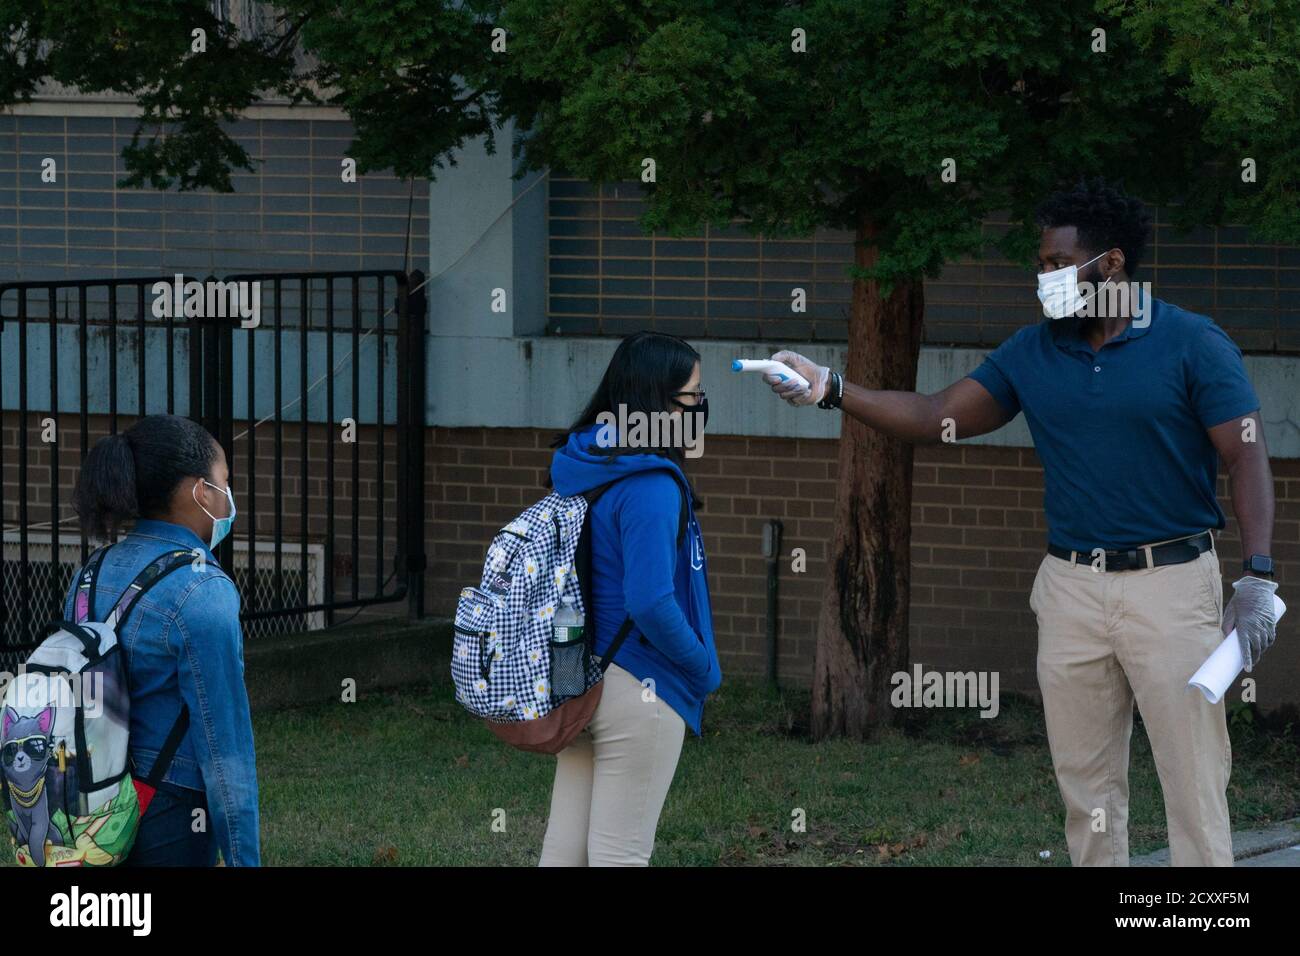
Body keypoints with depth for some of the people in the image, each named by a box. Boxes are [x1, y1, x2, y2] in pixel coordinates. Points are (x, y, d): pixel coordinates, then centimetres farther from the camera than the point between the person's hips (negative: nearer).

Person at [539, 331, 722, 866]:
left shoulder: (582, 468, 7)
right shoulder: (650, 486, -19)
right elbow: (649, 602, -25)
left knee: (564, 848, 11)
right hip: (640, 690, -8)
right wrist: (704, 669, -9)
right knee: (621, 856, -1)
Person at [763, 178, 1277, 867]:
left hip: (1172, 579, -5)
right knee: (1085, 783, 9)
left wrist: (1257, 580, -17)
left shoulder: (1192, 344, -5)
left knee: (1194, 783, -7)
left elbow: (1248, 459, -8)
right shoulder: (1032, 352, 10)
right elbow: (936, 417, 8)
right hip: (1071, 586, 5)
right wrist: (831, 390, -3)